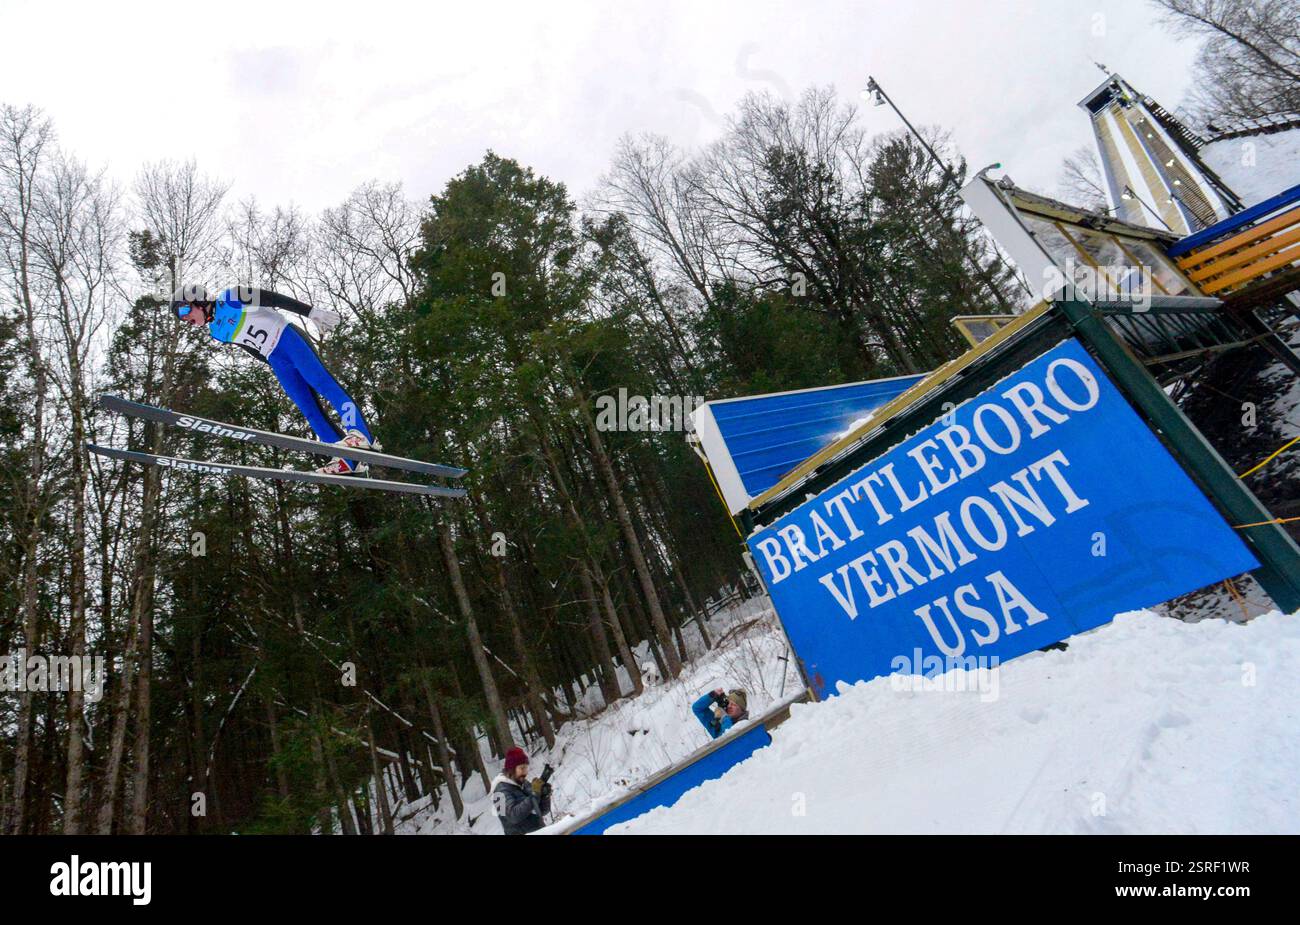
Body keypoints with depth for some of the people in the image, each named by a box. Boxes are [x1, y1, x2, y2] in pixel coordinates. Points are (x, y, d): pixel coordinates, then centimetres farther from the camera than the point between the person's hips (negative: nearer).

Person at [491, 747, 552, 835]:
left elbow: (542, 811, 10)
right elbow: (513, 816, -24)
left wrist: (545, 795, -9)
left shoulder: (525, 784, 6)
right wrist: (534, 794, -24)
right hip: (520, 833, -6)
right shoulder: (502, 790, -12)